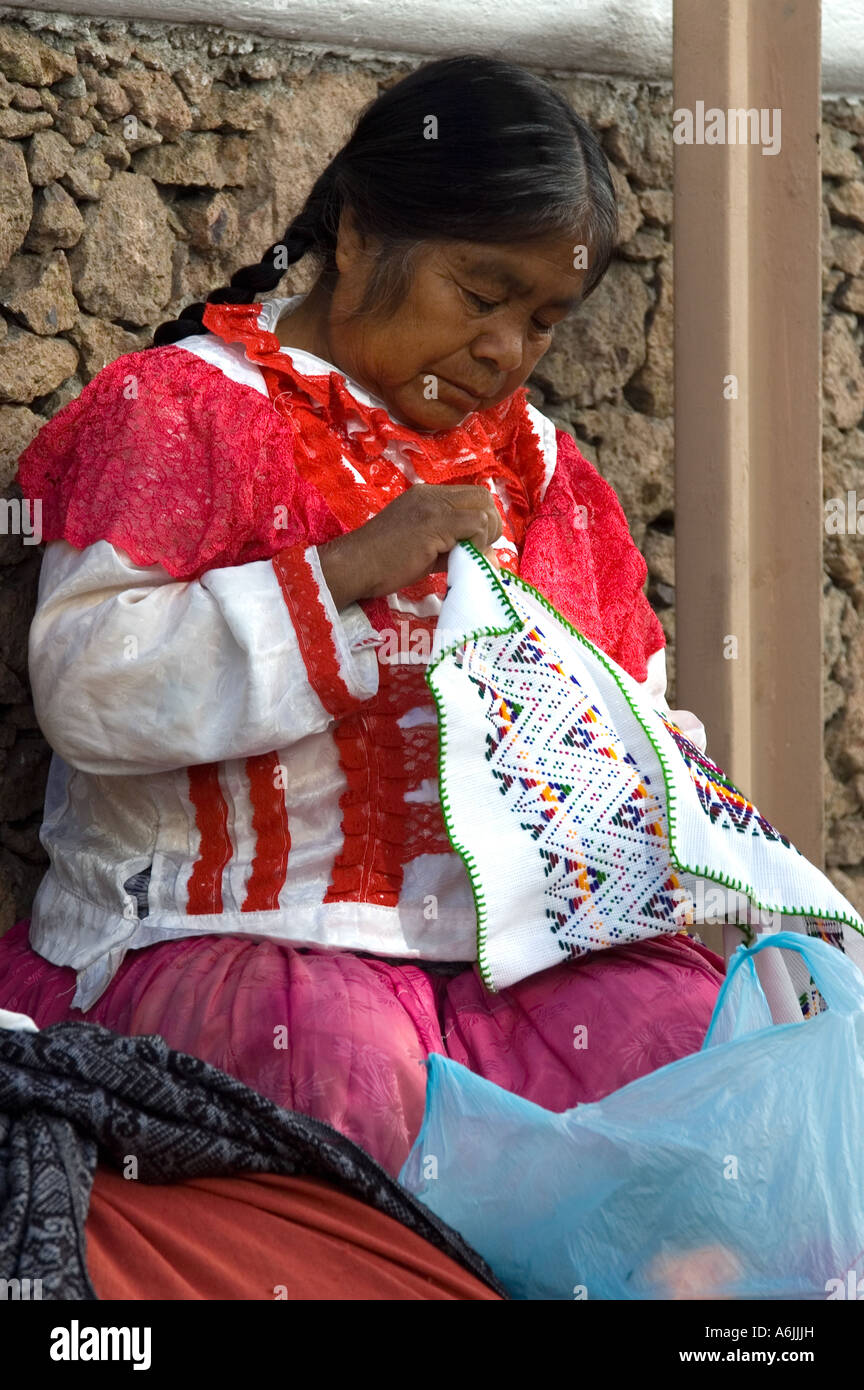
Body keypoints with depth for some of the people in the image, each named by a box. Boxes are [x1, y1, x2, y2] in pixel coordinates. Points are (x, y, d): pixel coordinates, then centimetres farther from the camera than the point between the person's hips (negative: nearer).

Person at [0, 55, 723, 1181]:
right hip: (224, 944, -5)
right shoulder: (183, 408, 1)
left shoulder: (539, 463, 21)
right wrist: (345, 574, -18)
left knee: (689, 1019, -23)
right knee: (345, 1062, -36)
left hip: (509, 940, 5)